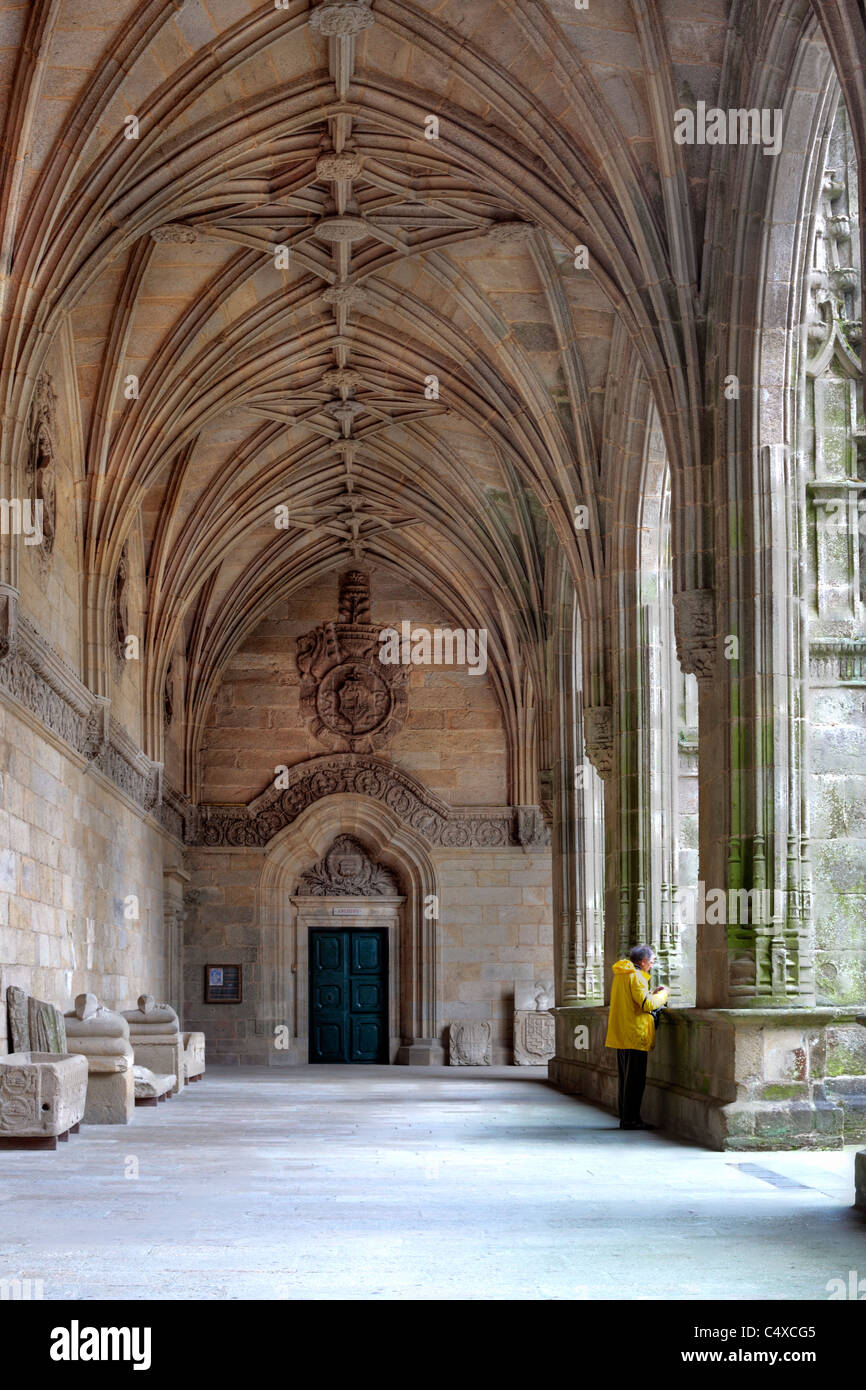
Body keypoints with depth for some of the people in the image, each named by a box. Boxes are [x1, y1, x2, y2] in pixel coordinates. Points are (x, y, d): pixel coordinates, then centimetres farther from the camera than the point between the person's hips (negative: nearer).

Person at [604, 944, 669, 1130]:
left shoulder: (620, 975, 17)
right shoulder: (635, 977, -13)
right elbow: (647, 1004, -19)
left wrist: (652, 993, 21)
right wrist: (663, 994, -3)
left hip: (621, 1036, 10)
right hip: (634, 1035, -10)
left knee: (626, 1077, 14)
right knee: (635, 1078, -6)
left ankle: (625, 1117, 17)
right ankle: (631, 1119, -5)